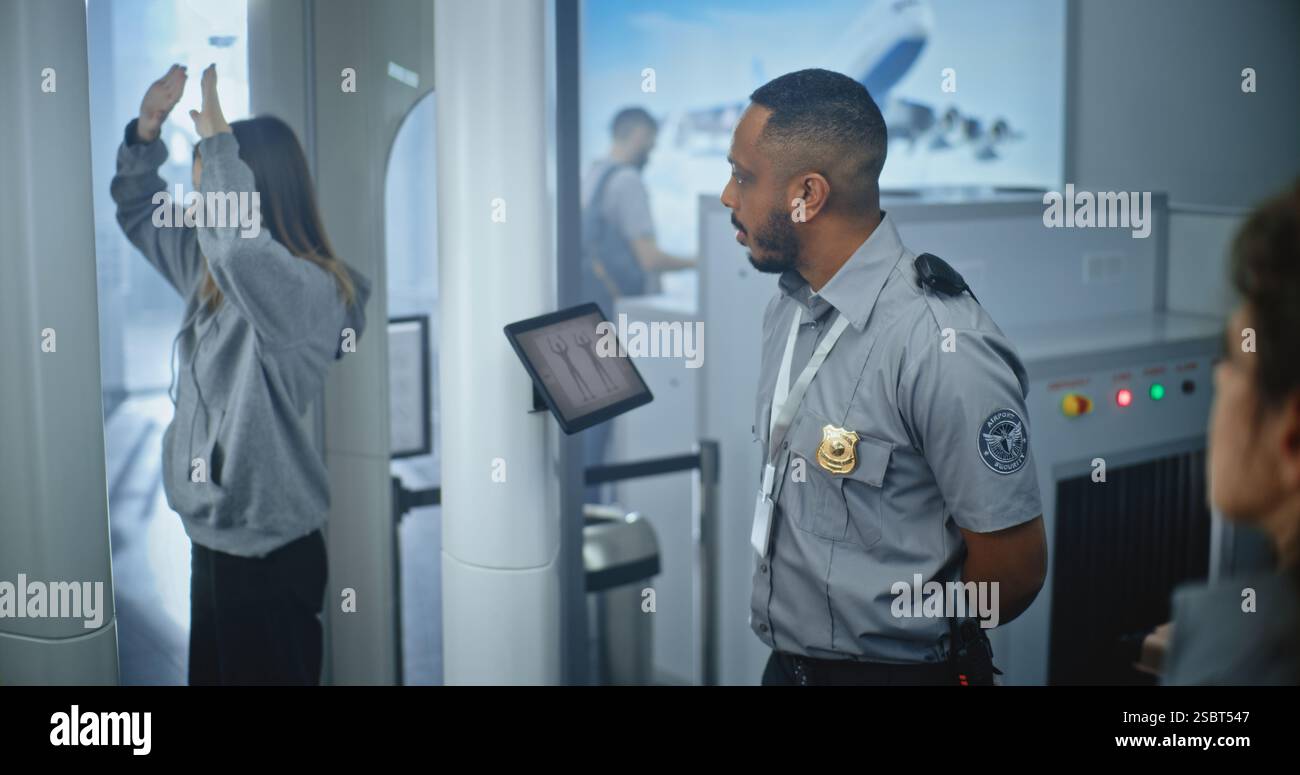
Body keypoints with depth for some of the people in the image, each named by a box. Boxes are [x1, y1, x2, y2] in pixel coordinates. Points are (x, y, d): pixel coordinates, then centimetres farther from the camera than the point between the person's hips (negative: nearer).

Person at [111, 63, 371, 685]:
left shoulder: (310, 291, -21)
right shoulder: (210, 273, 6)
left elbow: (239, 242, -42)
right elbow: (138, 211, 22)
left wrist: (216, 138, -27)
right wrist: (147, 130, 5)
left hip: (272, 555, -9)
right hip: (213, 540, 9)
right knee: (210, 674, 20)